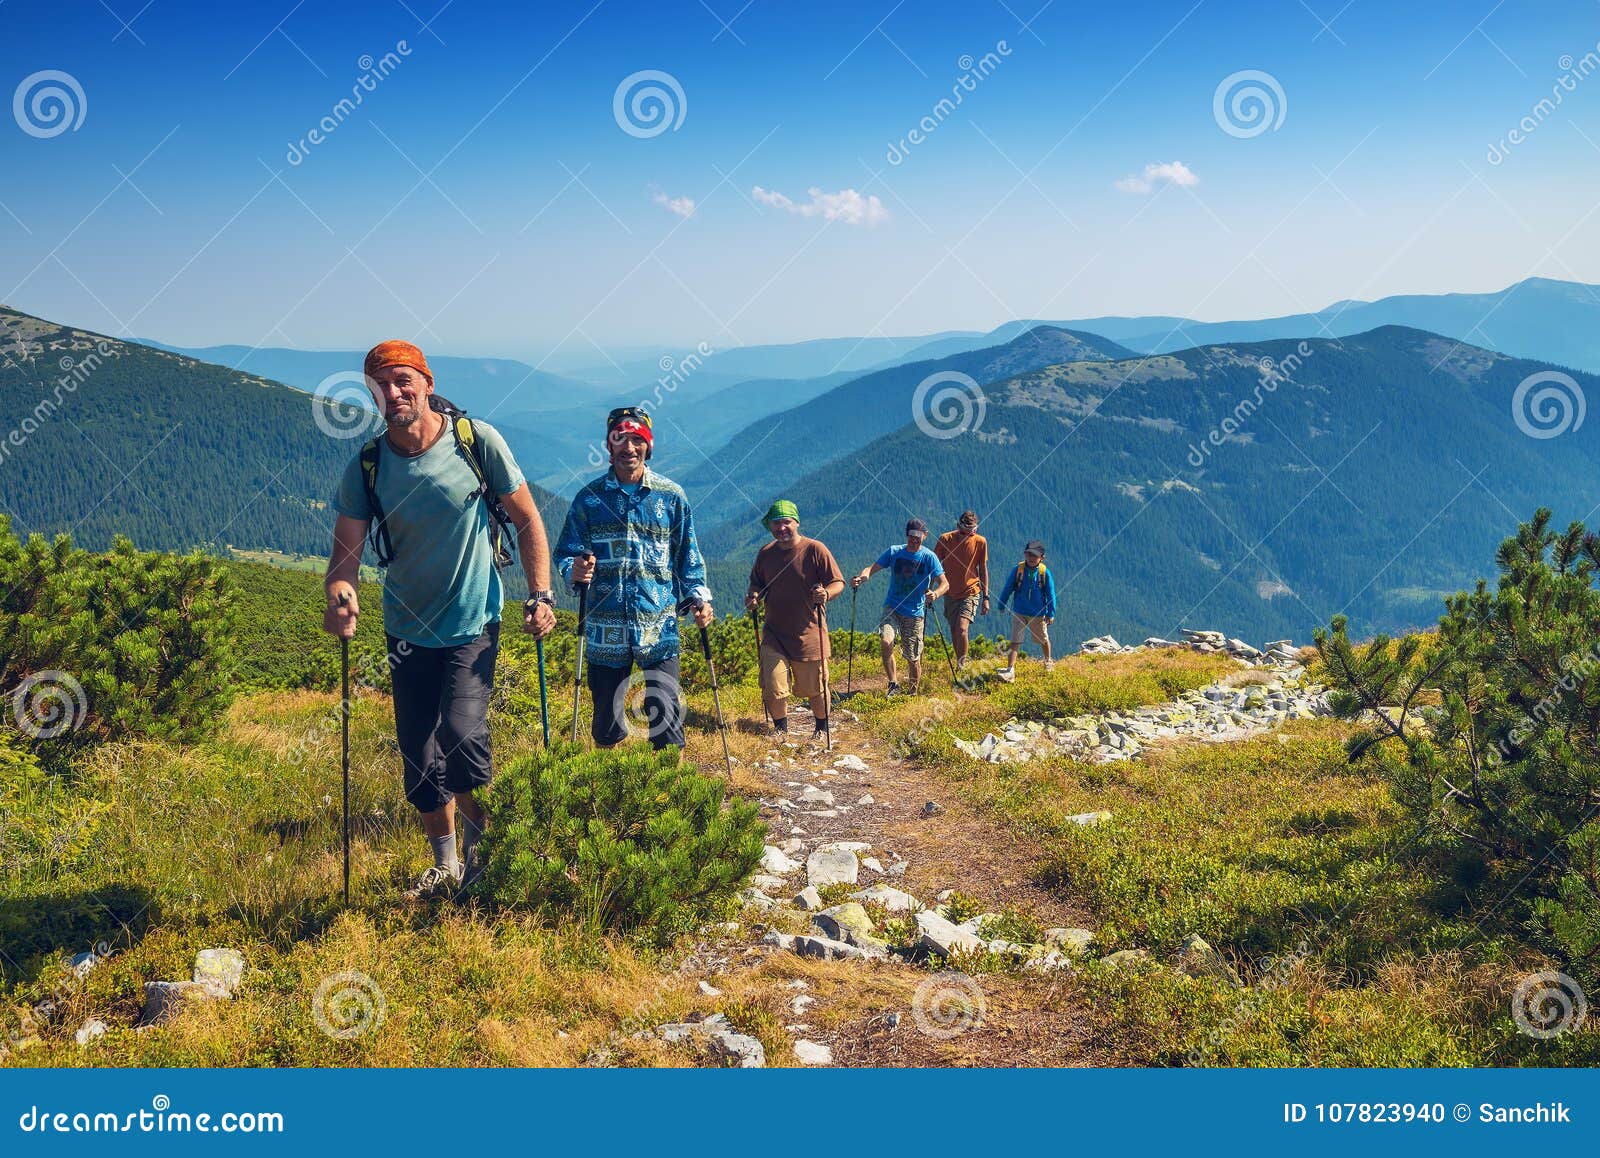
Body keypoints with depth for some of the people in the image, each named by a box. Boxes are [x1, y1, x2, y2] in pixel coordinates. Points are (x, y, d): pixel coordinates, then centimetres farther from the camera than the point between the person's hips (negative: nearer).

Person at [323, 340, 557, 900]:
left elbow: (527, 519, -2)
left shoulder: (476, 441, -11)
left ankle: (480, 839, 7)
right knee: (419, 757, 8)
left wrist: (541, 595, -8)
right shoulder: (364, 469, -6)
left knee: (462, 734, -21)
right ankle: (446, 865, 30)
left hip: (473, 625, -3)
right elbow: (346, 552, -8)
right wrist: (339, 592, -31)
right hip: (407, 630, 3)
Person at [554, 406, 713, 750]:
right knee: (607, 725, 8)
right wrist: (574, 570, -16)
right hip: (606, 628, 1)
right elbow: (566, 552, 7)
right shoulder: (590, 497, 6)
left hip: (659, 627, -1)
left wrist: (698, 597, -2)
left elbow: (688, 556, 12)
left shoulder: (671, 496, 7)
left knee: (664, 713, -8)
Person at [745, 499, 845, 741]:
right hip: (774, 635, 3)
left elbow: (839, 583, -6)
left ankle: (822, 729, 31)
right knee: (772, 689, -3)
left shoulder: (815, 550, -8)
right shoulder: (765, 553, 6)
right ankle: (781, 730, 21)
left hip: (809, 634, -3)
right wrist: (753, 597, -2)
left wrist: (826, 594, -28)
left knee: (816, 689, 7)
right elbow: (756, 584, 21)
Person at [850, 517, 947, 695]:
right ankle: (893, 685, -12)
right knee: (886, 641, -26)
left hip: (915, 613, -1)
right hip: (892, 607, 1)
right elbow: (873, 568, -2)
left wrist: (935, 594, -32)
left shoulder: (929, 557, -4)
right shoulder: (894, 552, 2)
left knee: (913, 659, 3)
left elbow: (944, 583, -9)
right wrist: (861, 578, -25)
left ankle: (913, 693, 26)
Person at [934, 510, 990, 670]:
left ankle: (961, 664, -6)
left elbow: (983, 570, 2)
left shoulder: (980, 542, -8)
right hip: (950, 593, 3)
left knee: (962, 628, -19)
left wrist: (986, 597, 2)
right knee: (954, 631, 10)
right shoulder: (945, 539, -8)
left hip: (971, 592, -3)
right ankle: (960, 664, 26)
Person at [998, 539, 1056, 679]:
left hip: (1038, 614, 0)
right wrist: (1002, 605, 10)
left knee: (1043, 640, 20)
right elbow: (1007, 588, 2)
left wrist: (1051, 614, -5)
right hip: (1019, 613, 0)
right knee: (1015, 642, -9)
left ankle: (1048, 661, 46)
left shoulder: (1045, 572, -11)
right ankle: (1010, 670, -12)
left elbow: (1050, 594, -4)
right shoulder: (1018, 569, -10)